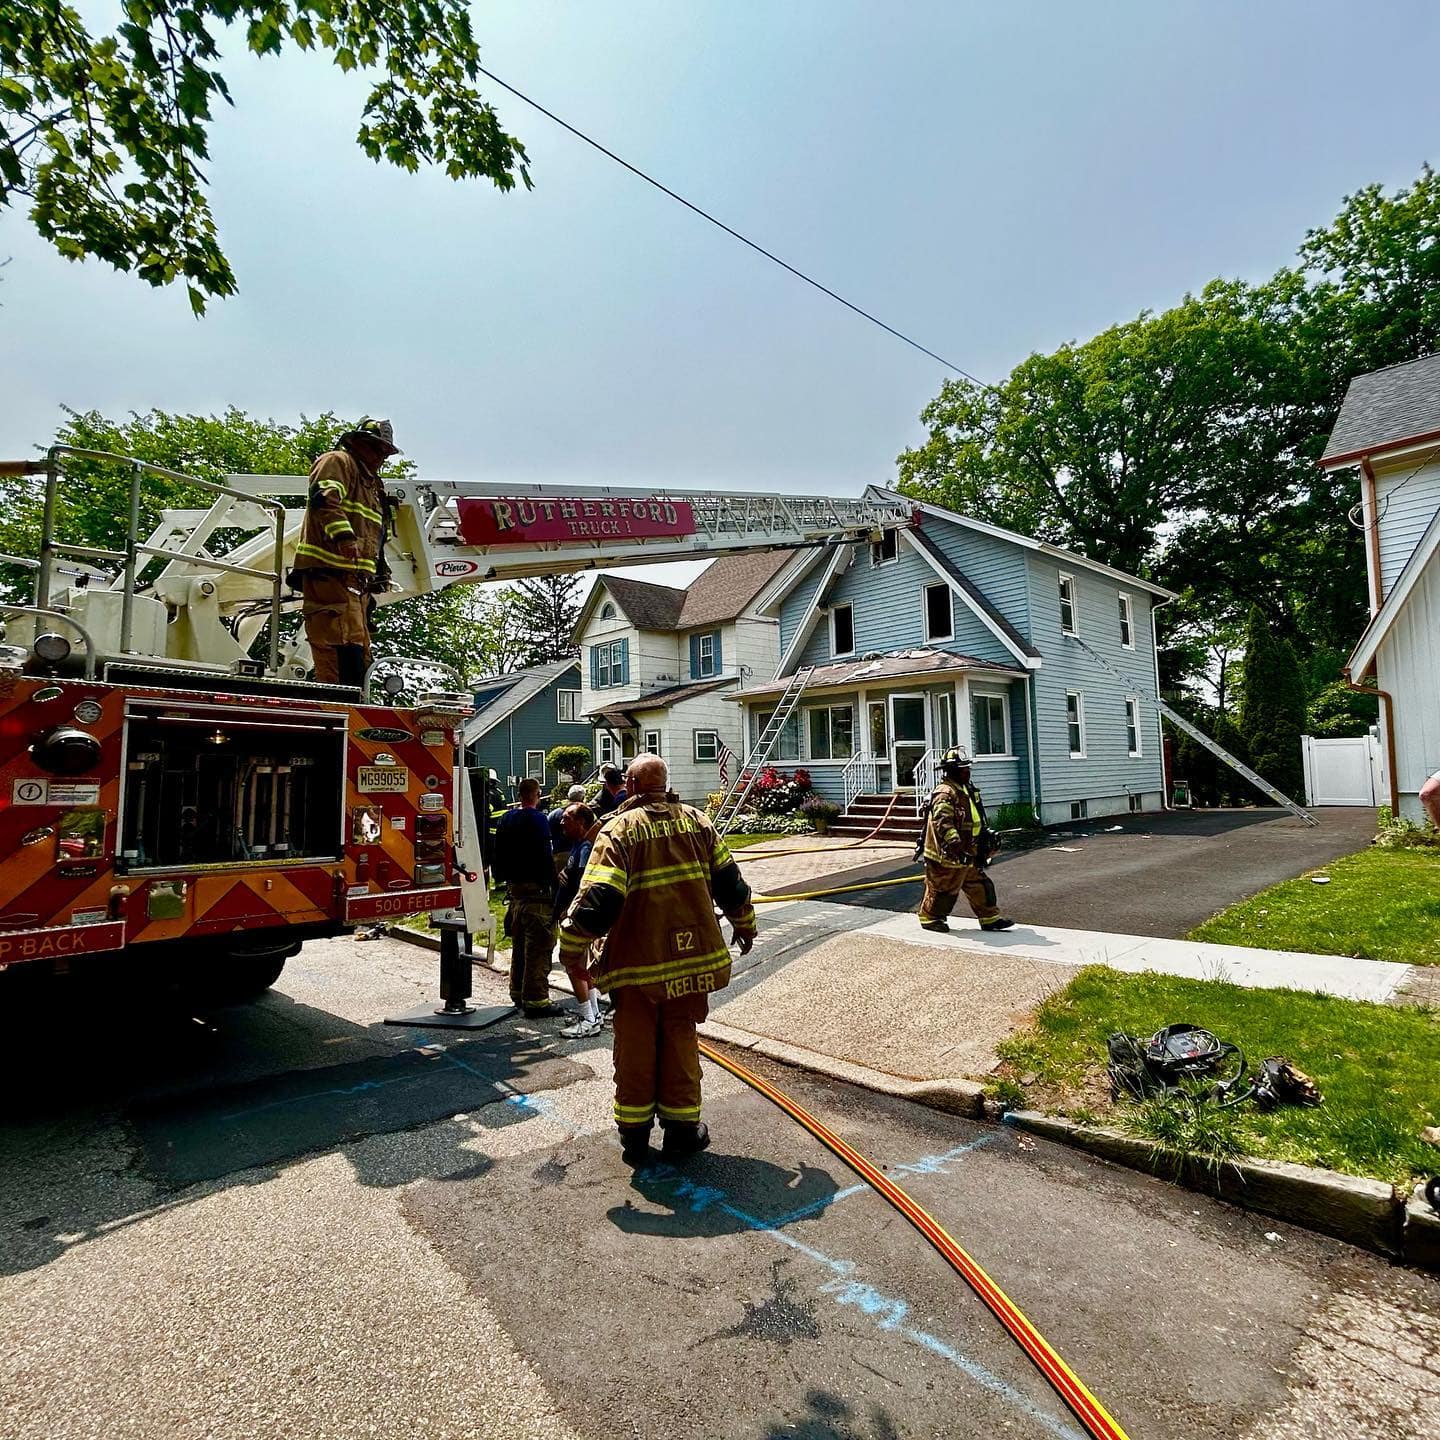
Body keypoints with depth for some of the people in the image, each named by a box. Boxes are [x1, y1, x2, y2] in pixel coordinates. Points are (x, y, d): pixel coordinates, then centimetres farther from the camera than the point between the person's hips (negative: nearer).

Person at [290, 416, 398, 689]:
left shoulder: (372, 485, 33)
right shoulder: (337, 462, 4)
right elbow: (325, 499, -17)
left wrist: (381, 574, 25)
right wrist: (343, 535, -31)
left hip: (356, 583, 10)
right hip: (329, 574, -10)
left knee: (360, 658, 8)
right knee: (344, 653, -22)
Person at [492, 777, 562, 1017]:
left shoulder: (507, 818, 11)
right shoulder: (538, 818, -13)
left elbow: (499, 853, 17)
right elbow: (544, 855, -18)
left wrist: (503, 879, 22)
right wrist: (551, 884, -14)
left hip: (513, 887, 8)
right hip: (534, 888, -8)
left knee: (519, 942, 18)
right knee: (538, 944, -5)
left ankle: (518, 992, 28)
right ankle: (536, 999, -6)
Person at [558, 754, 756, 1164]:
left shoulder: (619, 829, -10)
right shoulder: (697, 822, 2)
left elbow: (598, 899, -18)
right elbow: (729, 880, 8)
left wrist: (571, 947, -7)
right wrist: (744, 924, 22)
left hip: (637, 961, -2)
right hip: (693, 956, 3)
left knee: (635, 1046, 13)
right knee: (680, 1040, 16)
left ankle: (634, 1136, 26)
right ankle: (682, 1130, 24)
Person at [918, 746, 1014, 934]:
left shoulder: (967, 790, 13)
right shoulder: (945, 793, -21)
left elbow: (974, 820, 27)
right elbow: (942, 821, -32)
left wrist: (987, 835, 27)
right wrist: (954, 842, -39)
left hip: (967, 855, 10)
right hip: (946, 855, -10)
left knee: (980, 886, 13)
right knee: (942, 889, 5)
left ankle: (990, 919, 23)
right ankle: (929, 918, 22)